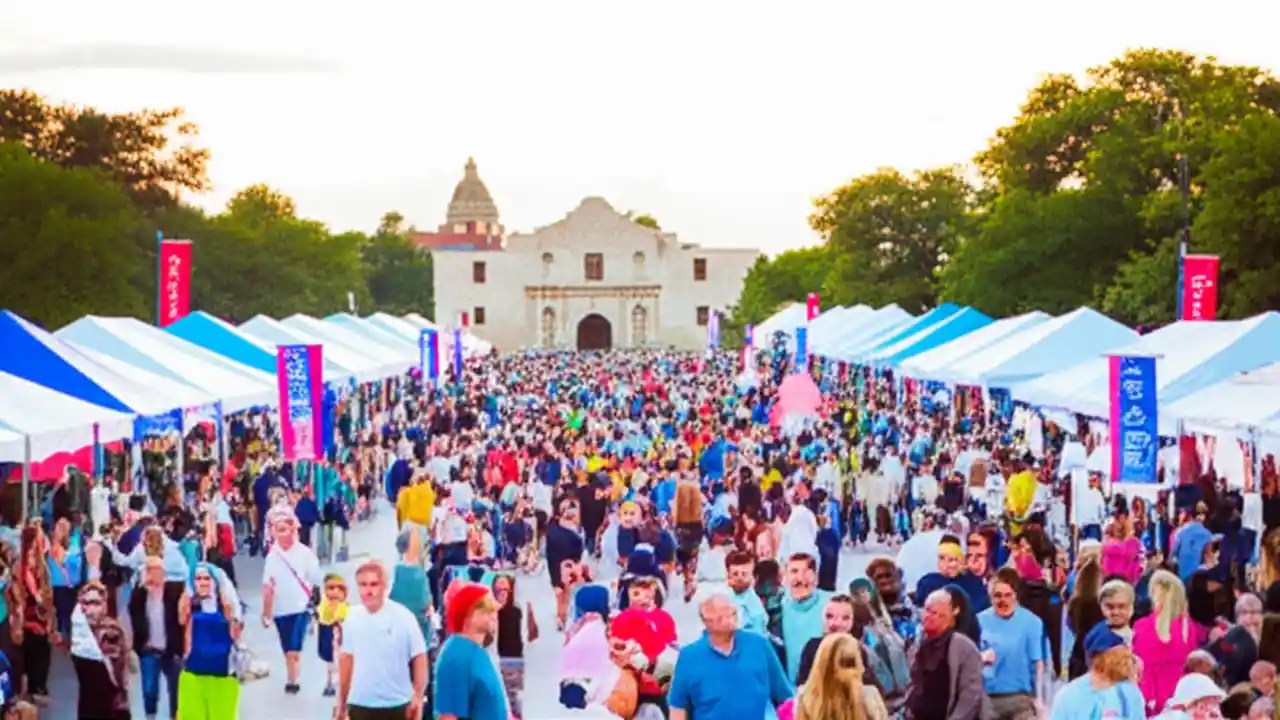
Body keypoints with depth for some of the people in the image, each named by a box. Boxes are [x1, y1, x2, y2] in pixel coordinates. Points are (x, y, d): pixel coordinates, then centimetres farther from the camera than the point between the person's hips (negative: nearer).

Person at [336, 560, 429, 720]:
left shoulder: (403, 617, -13)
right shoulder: (352, 617, -1)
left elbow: (419, 657, -7)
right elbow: (346, 658, 9)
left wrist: (418, 697, -12)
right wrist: (341, 702, 12)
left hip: (395, 704, -3)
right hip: (359, 704, 3)